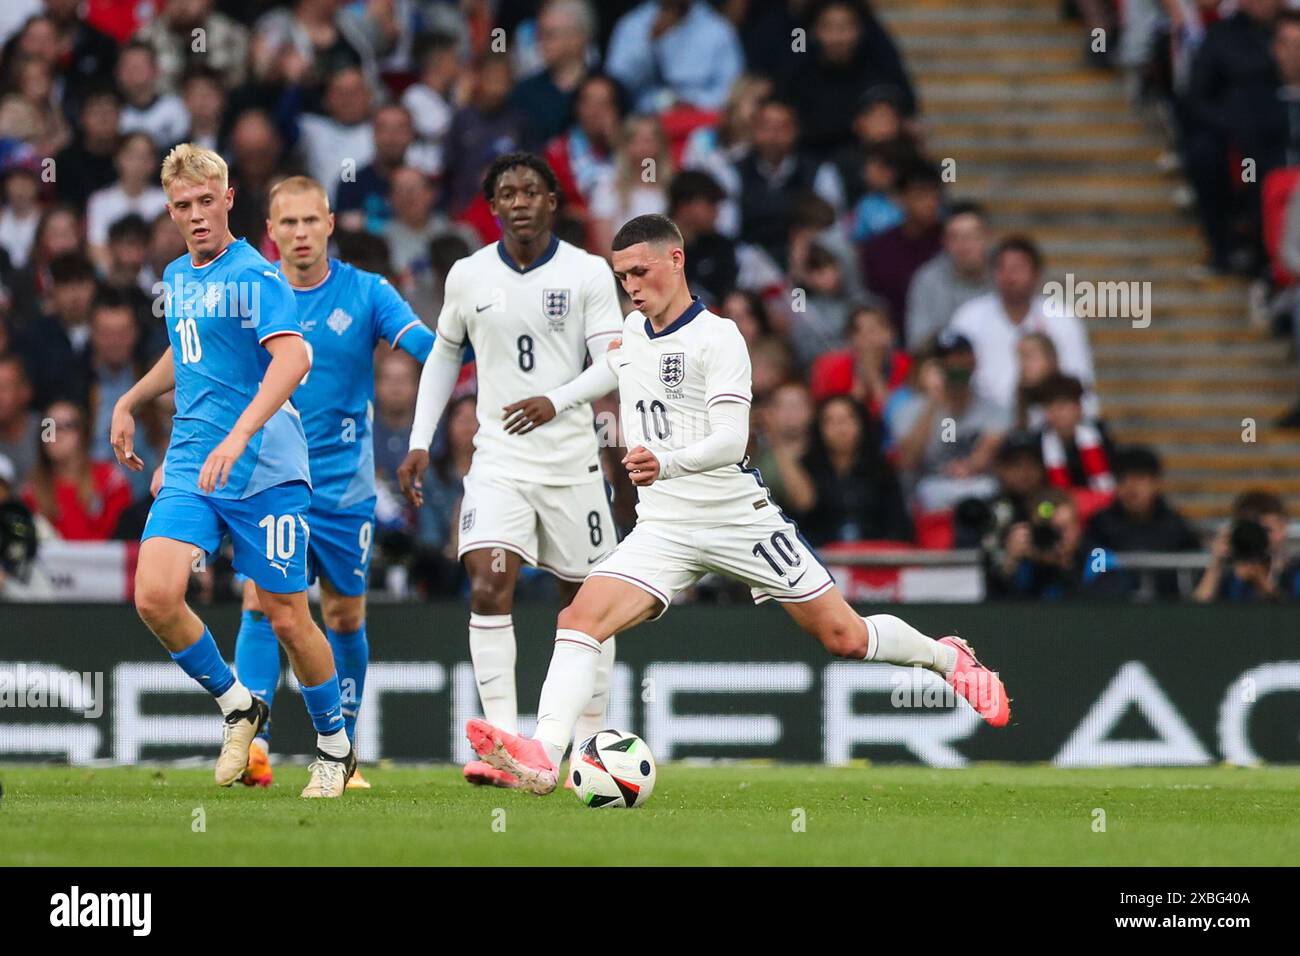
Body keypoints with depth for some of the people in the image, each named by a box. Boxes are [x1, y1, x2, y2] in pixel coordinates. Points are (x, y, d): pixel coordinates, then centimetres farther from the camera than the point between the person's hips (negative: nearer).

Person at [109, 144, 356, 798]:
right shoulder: (176, 277, 13)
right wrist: (129, 402, 28)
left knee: (286, 617, -2)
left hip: (265, 471, -6)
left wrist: (239, 435, -38)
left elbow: (293, 357, -27)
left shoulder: (255, 276, -11)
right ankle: (237, 707, 7)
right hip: (189, 465, 6)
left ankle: (334, 745, 20)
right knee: (155, 597, -14)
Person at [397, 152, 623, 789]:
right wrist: (419, 443, 12)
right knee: (488, 588, -18)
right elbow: (444, 355, 18)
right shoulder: (467, 276, 4)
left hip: (571, 460, -1)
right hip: (498, 461, 1)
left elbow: (614, 362, -8)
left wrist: (558, 401, -25)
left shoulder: (588, 274, -3)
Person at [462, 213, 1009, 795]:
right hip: (663, 529, 5)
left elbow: (731, 441, -24)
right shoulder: (629, 332, 9)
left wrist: (666, 463, -41)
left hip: (739, 519, -5)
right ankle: (543, 757, -32)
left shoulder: (717, 338, -12)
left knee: (846, 639, 3)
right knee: (580, 618, -21)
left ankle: (947, 659, 33)